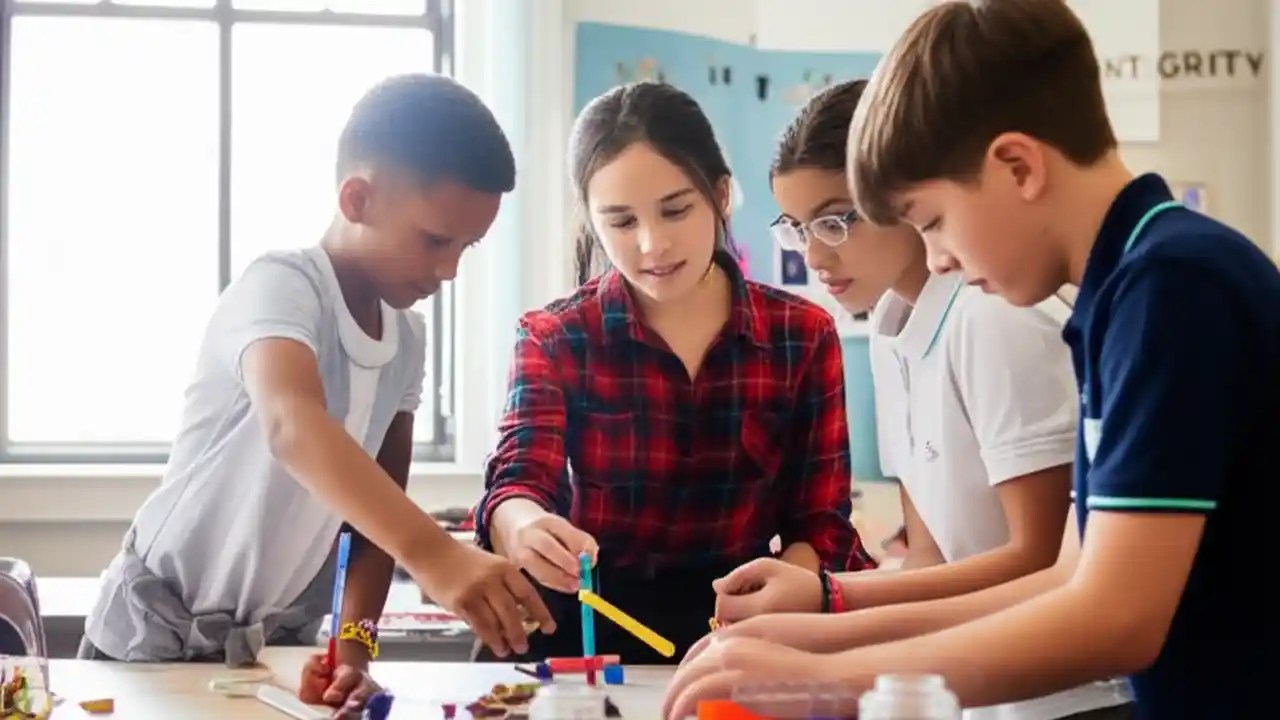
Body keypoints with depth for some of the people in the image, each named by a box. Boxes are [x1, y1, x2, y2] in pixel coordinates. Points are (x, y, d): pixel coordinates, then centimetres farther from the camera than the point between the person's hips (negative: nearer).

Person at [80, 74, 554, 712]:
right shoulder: (279, 288, -22)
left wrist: (353, 645, -13)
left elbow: (382, 502, 3)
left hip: (284, 642, 6)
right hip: (160, 635, -6)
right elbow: (293, 427, -42)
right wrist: (431, 553, -55)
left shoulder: (407, 338, 1)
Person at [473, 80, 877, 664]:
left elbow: (820, 524, 3)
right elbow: (517, 486, -14)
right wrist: (526, 528, -40)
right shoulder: (553, 338, 2)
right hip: (596, 623, 0)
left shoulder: (803, 335, 5)